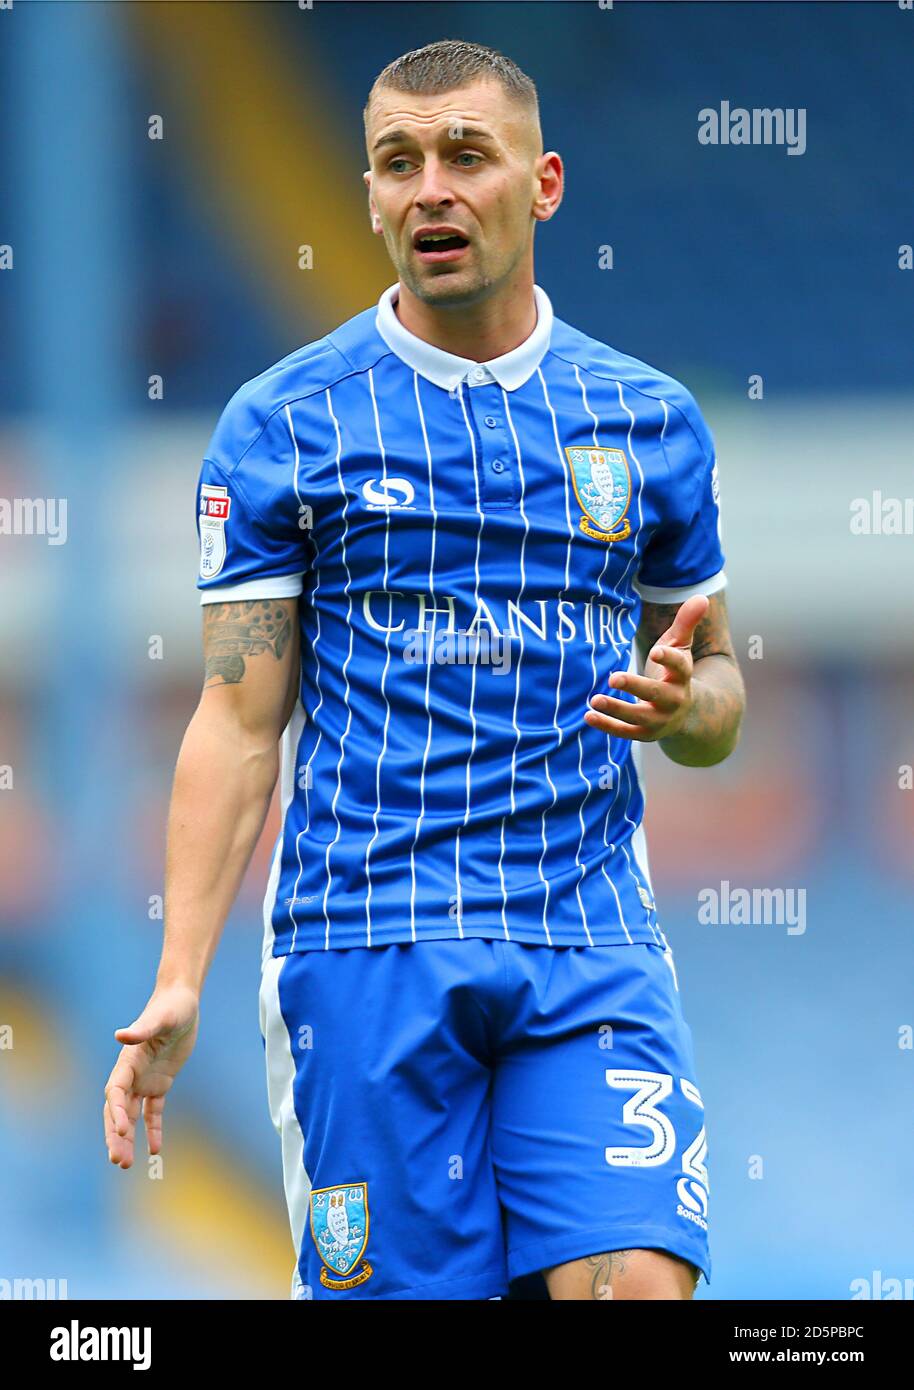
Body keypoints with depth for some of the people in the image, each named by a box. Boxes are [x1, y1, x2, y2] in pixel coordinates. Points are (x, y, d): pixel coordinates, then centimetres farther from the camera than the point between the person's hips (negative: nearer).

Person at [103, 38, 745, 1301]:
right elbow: (239, 721, 3)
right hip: (366, 946, -1)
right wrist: (179, 983, -6)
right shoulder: (281, 425, 4)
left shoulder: (651, 420, 11)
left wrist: (687, 705, -6)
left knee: (638, 1281, -15)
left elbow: (717, 686, 19)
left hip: (592, 950, 2)